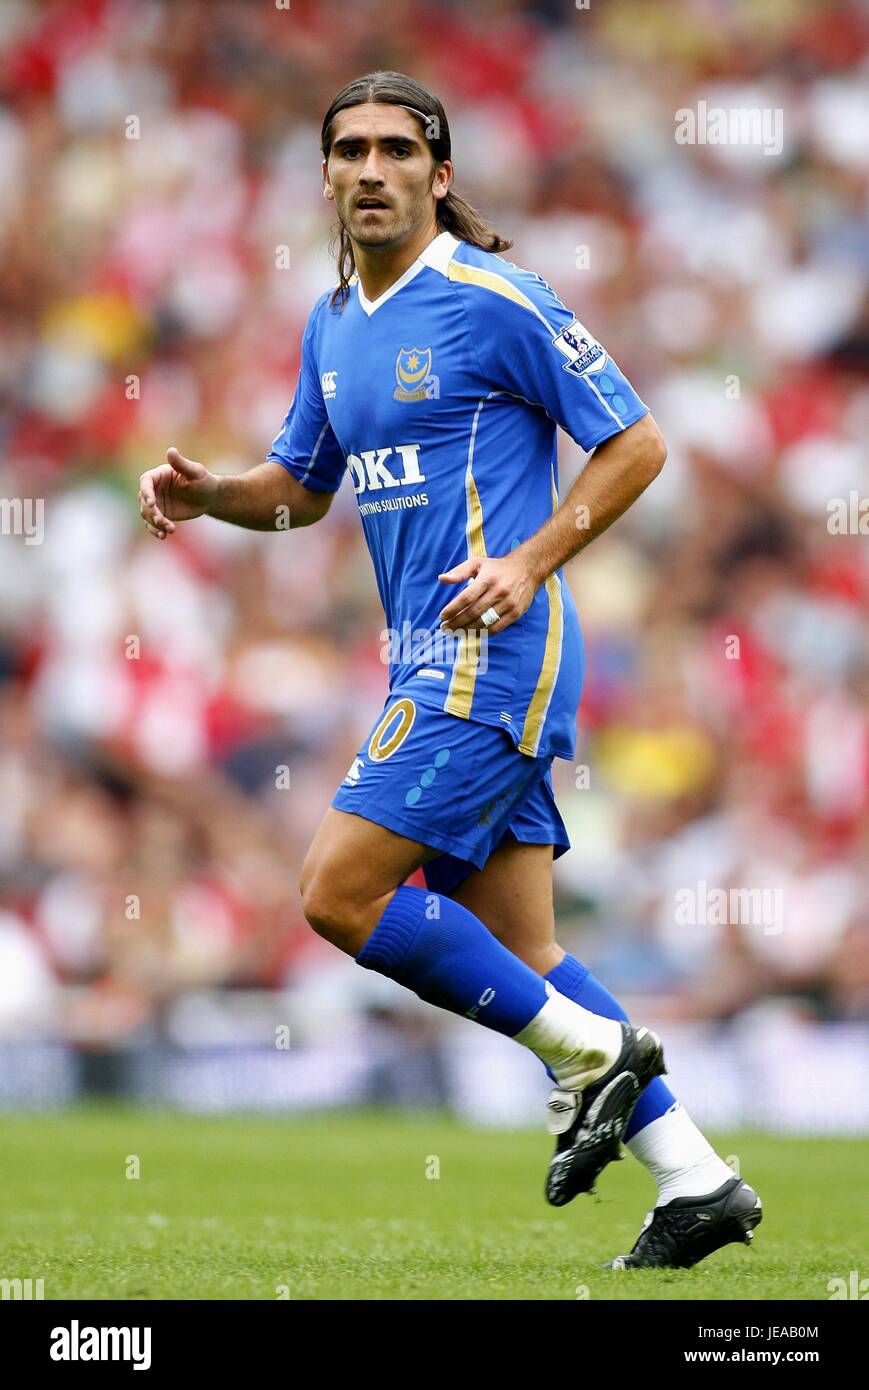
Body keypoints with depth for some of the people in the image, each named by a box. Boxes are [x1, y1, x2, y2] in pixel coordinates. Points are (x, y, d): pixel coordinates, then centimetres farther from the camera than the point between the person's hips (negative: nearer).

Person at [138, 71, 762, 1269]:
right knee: (513, 956, 7)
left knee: (341, 893, -14)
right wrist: (206, 493, 5)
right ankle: (695, 1182, 11)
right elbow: (302, 487, 26)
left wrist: (531, 561, -17)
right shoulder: (332, 325, 14)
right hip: (433, 665, 9)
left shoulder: (495, 300, -10)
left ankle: (589, 1050, -2)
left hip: (491, 658, -9)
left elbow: (637, 443, -8)